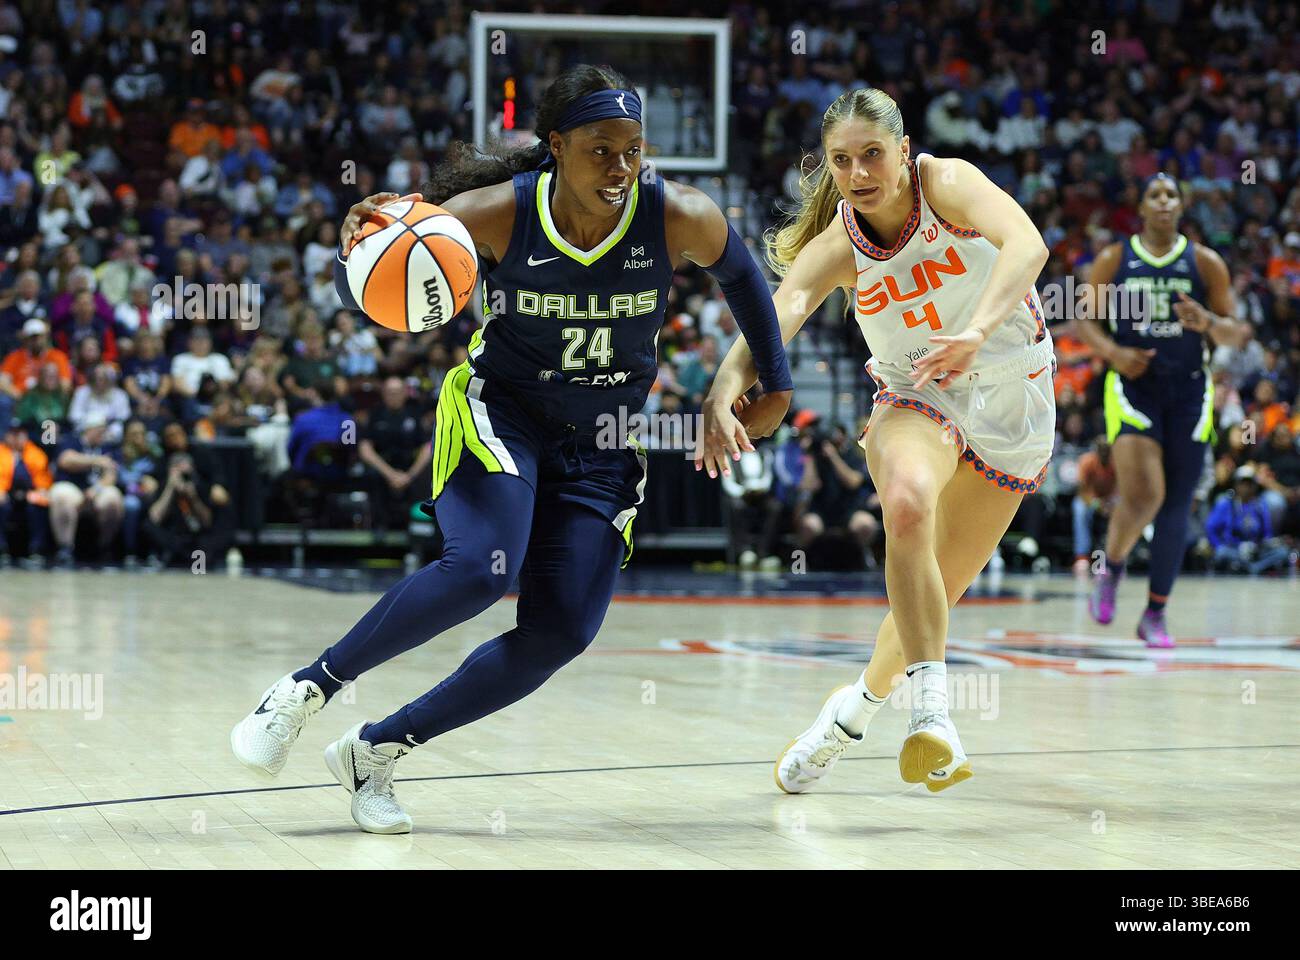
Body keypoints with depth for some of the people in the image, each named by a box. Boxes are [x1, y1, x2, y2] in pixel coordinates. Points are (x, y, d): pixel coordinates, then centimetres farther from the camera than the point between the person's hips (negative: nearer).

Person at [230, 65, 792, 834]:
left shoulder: (680, 219, -18)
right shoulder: (495, 215, -21)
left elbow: (740, 274, 6)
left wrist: (776, 385, 13)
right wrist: (360, 248, -37)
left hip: (602, 447, 3)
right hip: (498, 411, -3)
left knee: (561, 633, -8)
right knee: (481, 569, -30)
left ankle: (376, 750, 5)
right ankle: (304, 692, -13)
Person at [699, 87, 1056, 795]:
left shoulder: (947, 183, -19)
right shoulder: (837, 244, -13)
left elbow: (1026, 244, -38)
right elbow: (775, 316, -31)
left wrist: (977, 331, -56)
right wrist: (725, 389, -52)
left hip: (1011, 398, 0)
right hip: (915, 398, 0)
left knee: (937, 595, 6)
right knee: (906, 501, -36)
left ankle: (860, 705, 35)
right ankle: (932, 711, -34)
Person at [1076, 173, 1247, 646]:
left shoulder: (1205, 263, 2)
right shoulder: (1112, 260, 1)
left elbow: (1237, 333, 4)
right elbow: (1087, 319, 7)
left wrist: (1207, 323, -18)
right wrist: (1112, 352, -12)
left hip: (1189, 390, 2)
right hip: (1133, 386, -2)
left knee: (1176, 504, 3)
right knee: (1142, 495, -19)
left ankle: (1155, 614, 12)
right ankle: (1111, 567, 12)